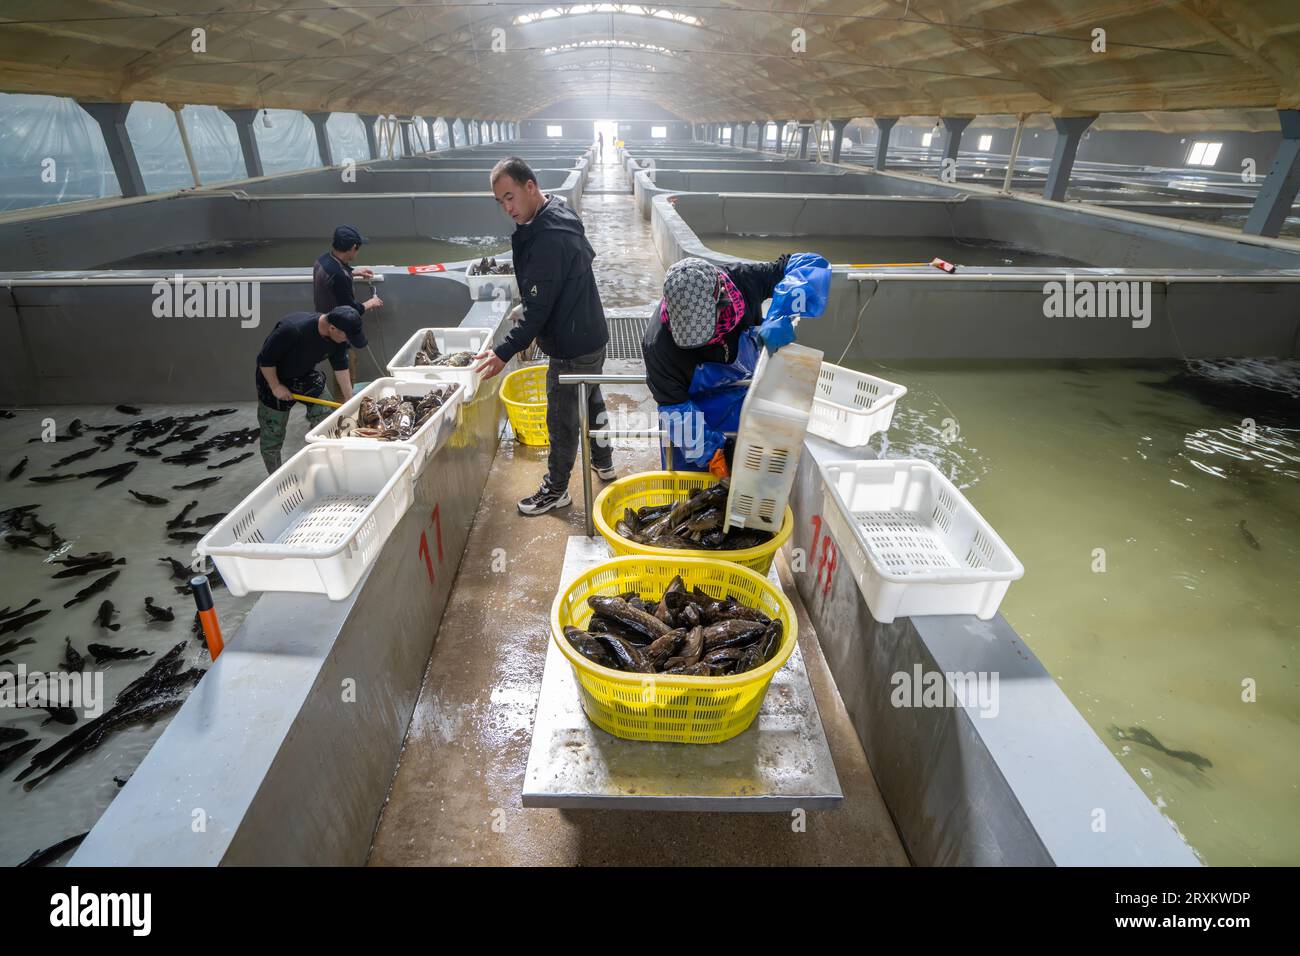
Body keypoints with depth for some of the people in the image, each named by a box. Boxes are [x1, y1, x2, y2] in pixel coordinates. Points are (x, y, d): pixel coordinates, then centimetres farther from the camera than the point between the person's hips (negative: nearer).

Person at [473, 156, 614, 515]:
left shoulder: (548, 239, -28)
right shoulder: (560, 213, 3)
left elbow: (538, 308, -28)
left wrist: (505, 352, -25)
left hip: (572, 348, -10)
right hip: (592, 336, 10)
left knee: (562, 418, 5)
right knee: (592, 400, 25)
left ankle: (556, 489, 21)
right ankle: (603, 461, 44)